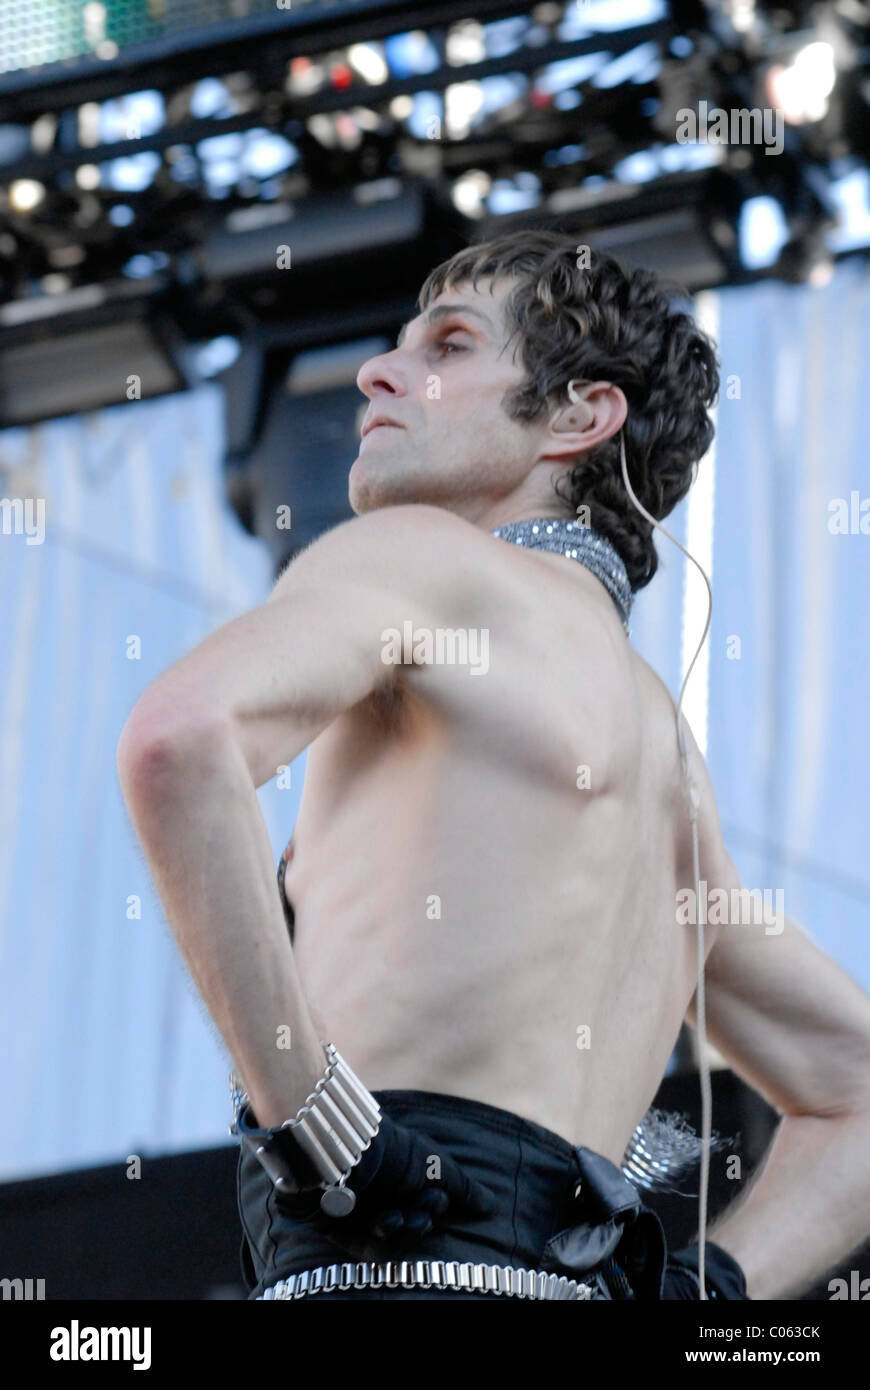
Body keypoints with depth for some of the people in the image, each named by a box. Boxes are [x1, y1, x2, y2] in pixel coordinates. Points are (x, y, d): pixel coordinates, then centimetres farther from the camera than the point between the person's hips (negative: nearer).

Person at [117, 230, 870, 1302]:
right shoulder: (660, 743, 31)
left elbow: (180, 735, -14)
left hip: (408, 1265, -8)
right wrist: (701, 1288, 19)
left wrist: (307, 1108, -12)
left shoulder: (416, 554, 8)